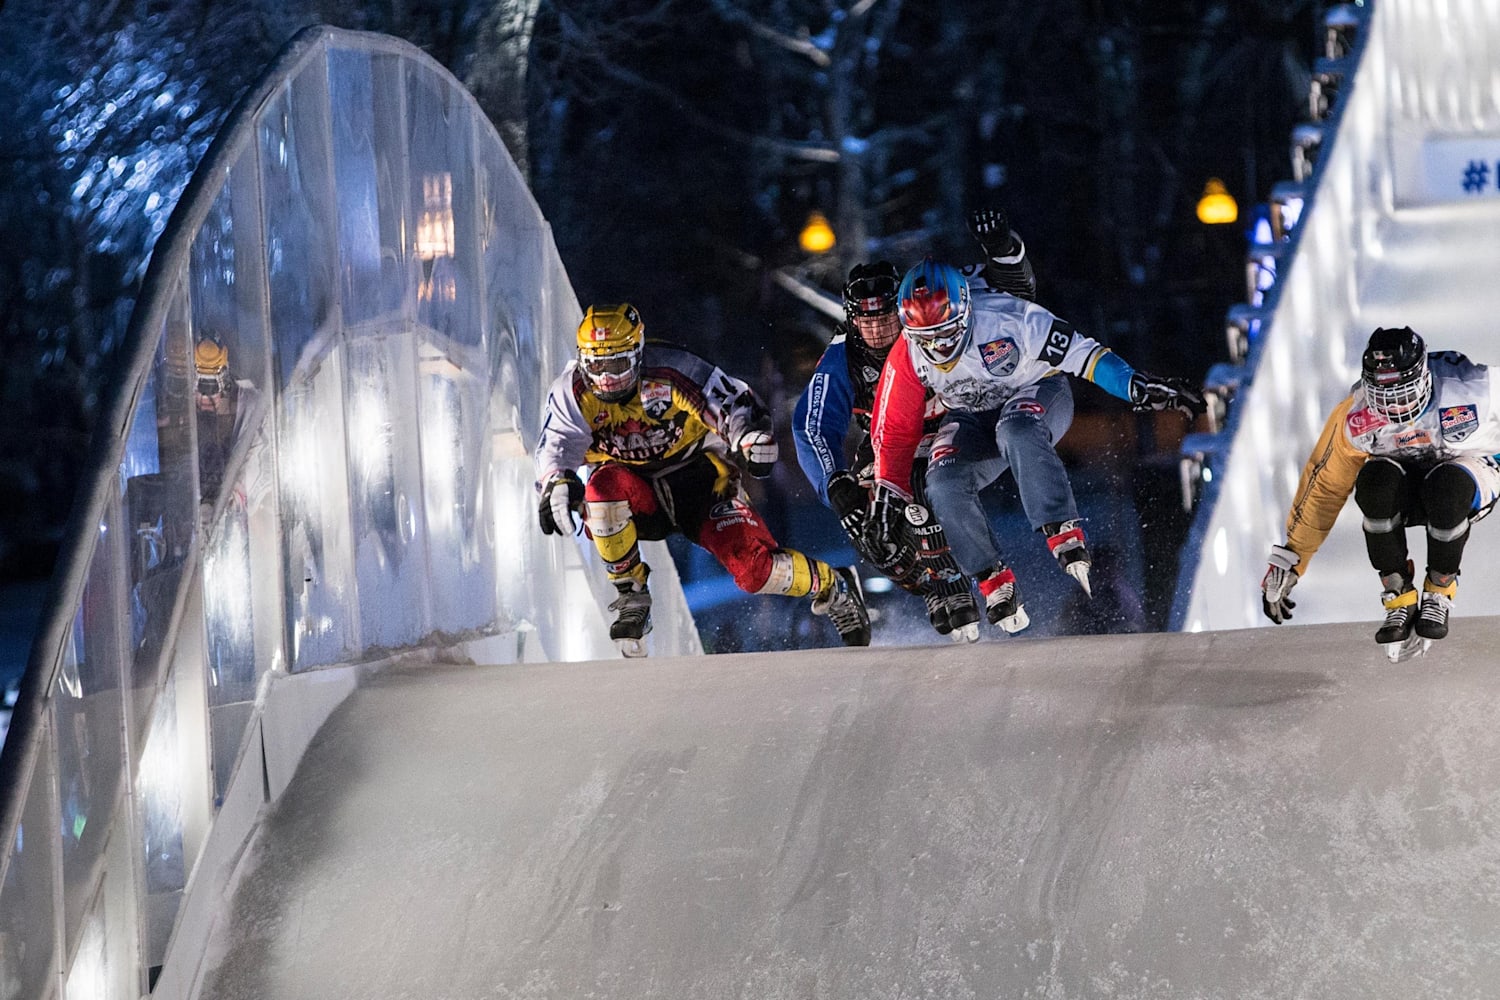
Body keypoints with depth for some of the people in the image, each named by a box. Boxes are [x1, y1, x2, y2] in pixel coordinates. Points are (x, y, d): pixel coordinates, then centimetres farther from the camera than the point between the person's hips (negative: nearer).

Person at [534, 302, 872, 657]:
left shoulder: (671, 371, -17)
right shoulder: (572, 391, -11)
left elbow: (734, 403, -14)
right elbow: (558, 444, -23)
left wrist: (750, 436, -37)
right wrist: (555, 485, -45)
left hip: (697, 477, -2)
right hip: (636, 499, 2)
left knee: (755, 569, -19)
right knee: (605, 484, -36)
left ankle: (833, 585, 14)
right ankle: (632, 596, -18)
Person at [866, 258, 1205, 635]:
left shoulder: (1003, 318, -30)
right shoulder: (906, 361, -18)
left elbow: (1081, 353, -26)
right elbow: (894, 433, -5)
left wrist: (1141, 388, -32)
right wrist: (886, 499, -6)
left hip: (1038, 390, -4)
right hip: (974, 419, 4)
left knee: (1016, 431, -40)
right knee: (944, 483, -25)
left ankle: (1066, 537, -40)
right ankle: (995, 582, -13)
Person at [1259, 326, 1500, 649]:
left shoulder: (1471, 386, -29)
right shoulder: (1355, 418, -22)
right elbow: (1324, 486, -11)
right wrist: (1289, 560, -10)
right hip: (1405, 494, 2)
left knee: (1447, 487, -38)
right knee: (1375, 481, -34)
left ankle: (1439, 592, -14)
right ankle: (1398, 597, -19)